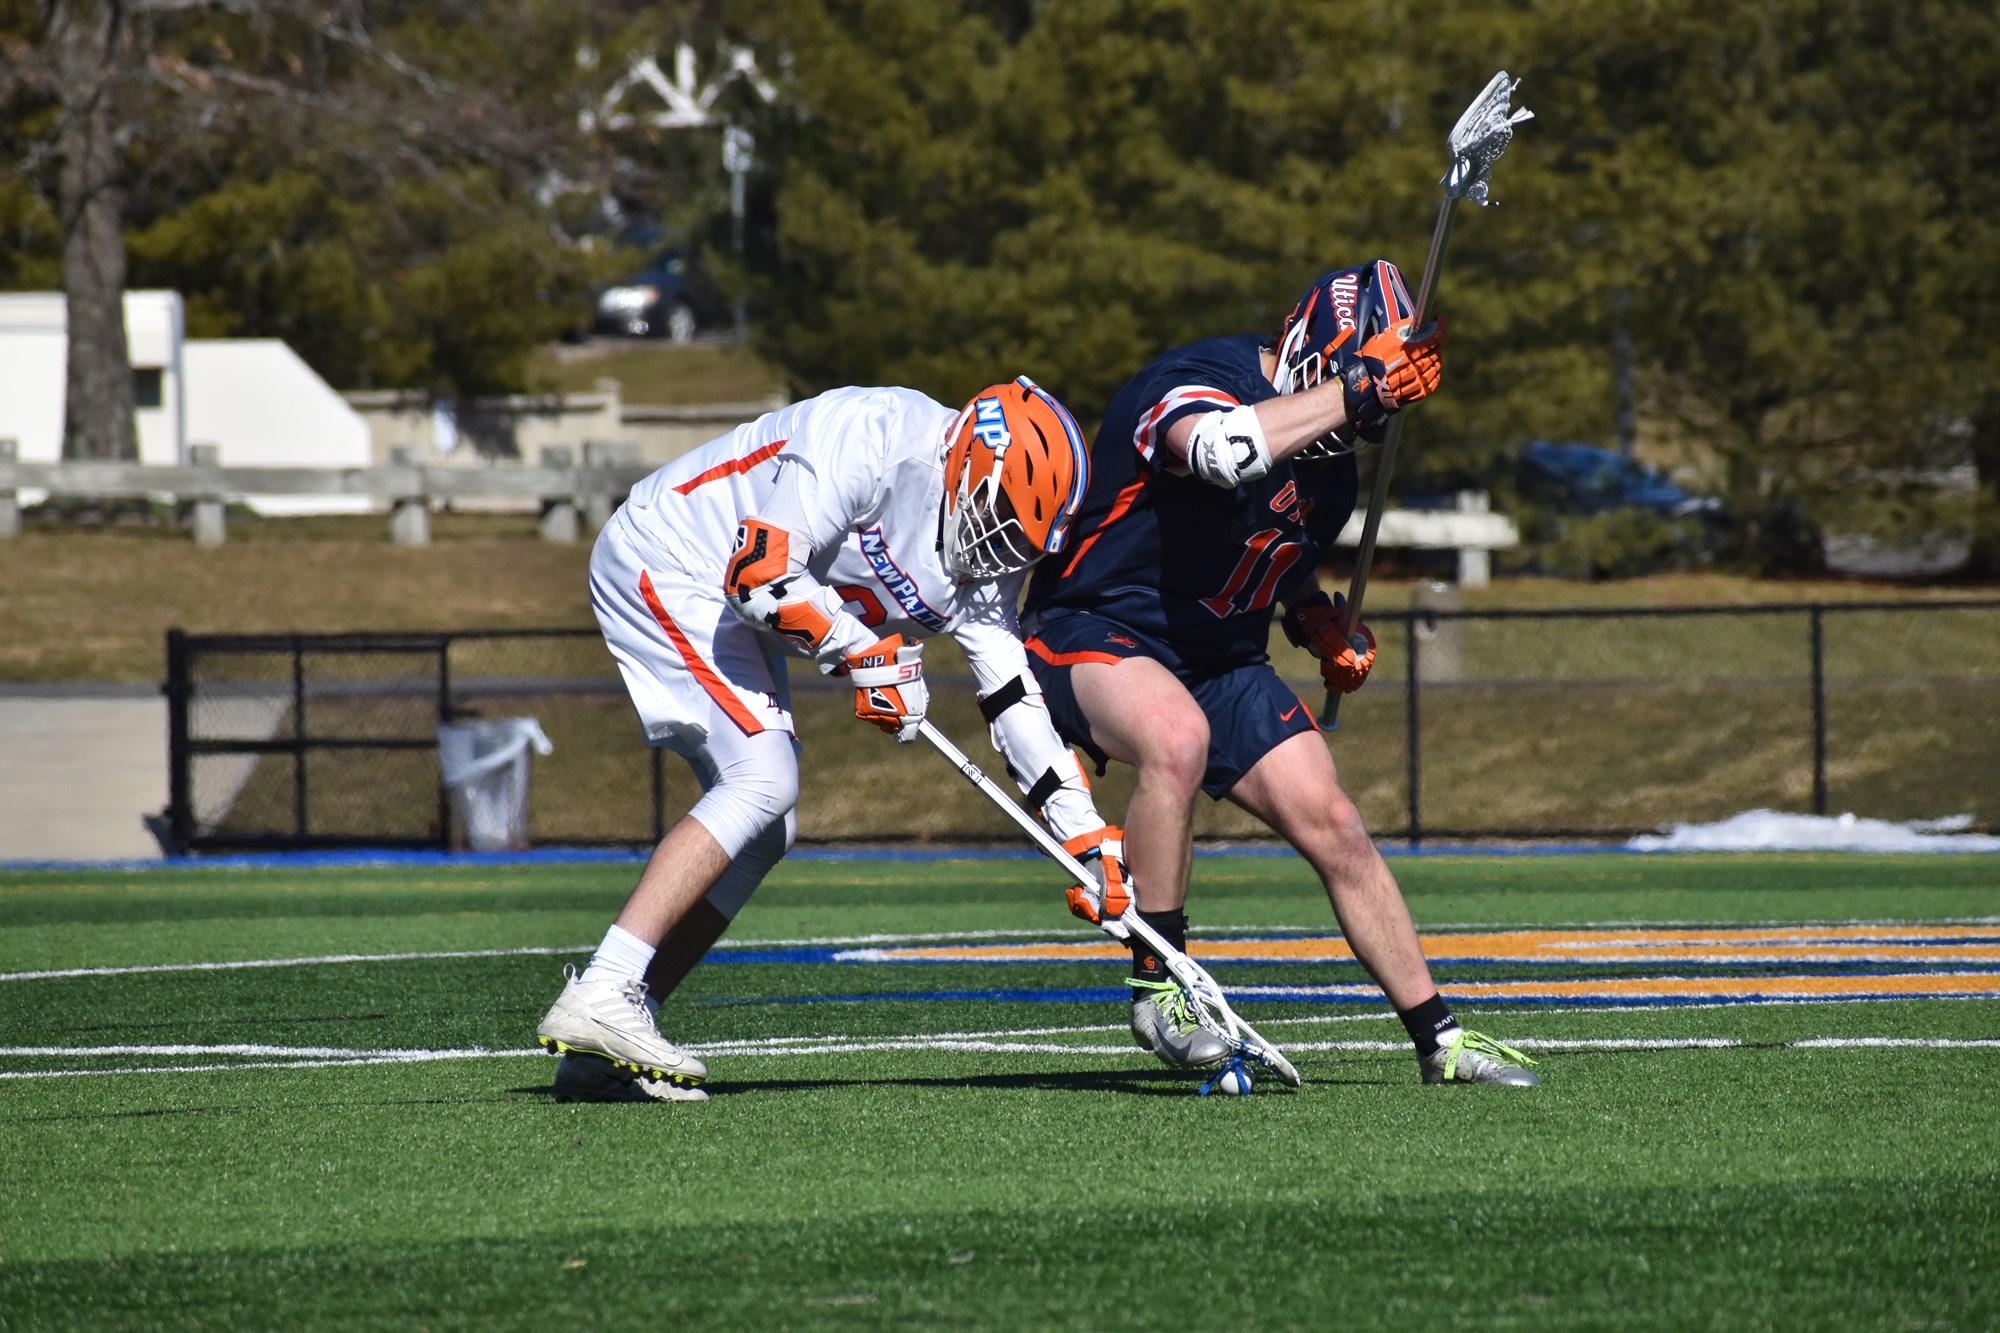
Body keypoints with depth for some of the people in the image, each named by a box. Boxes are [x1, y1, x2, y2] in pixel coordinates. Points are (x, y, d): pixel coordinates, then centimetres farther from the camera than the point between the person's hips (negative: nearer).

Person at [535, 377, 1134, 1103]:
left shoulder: (980, 563, -1)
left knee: (765, 829, 2)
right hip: (664, 561, -9)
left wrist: (1090, 839, -4)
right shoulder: (876, 438, -27)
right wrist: (867, 653, -23)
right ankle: (598, 998, -26)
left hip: (731, 609, 9)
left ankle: (600, 1050, 0)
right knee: (763, 779, -21)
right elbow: (761, 571, -31)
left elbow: (1016, 700, 1)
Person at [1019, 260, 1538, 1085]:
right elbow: (1223, 450, -45)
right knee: (1178, 737, -38)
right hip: (1095, 635, -8)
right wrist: (1359, 387, -39)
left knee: (1334, 830, 0)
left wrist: (1318, 622, 5)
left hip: (1220, 661, 8)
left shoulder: (1329, 458, 6)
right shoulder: (1200, 380, -20)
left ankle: (1440, 1041, 11)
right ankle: (1156, 987, -25)